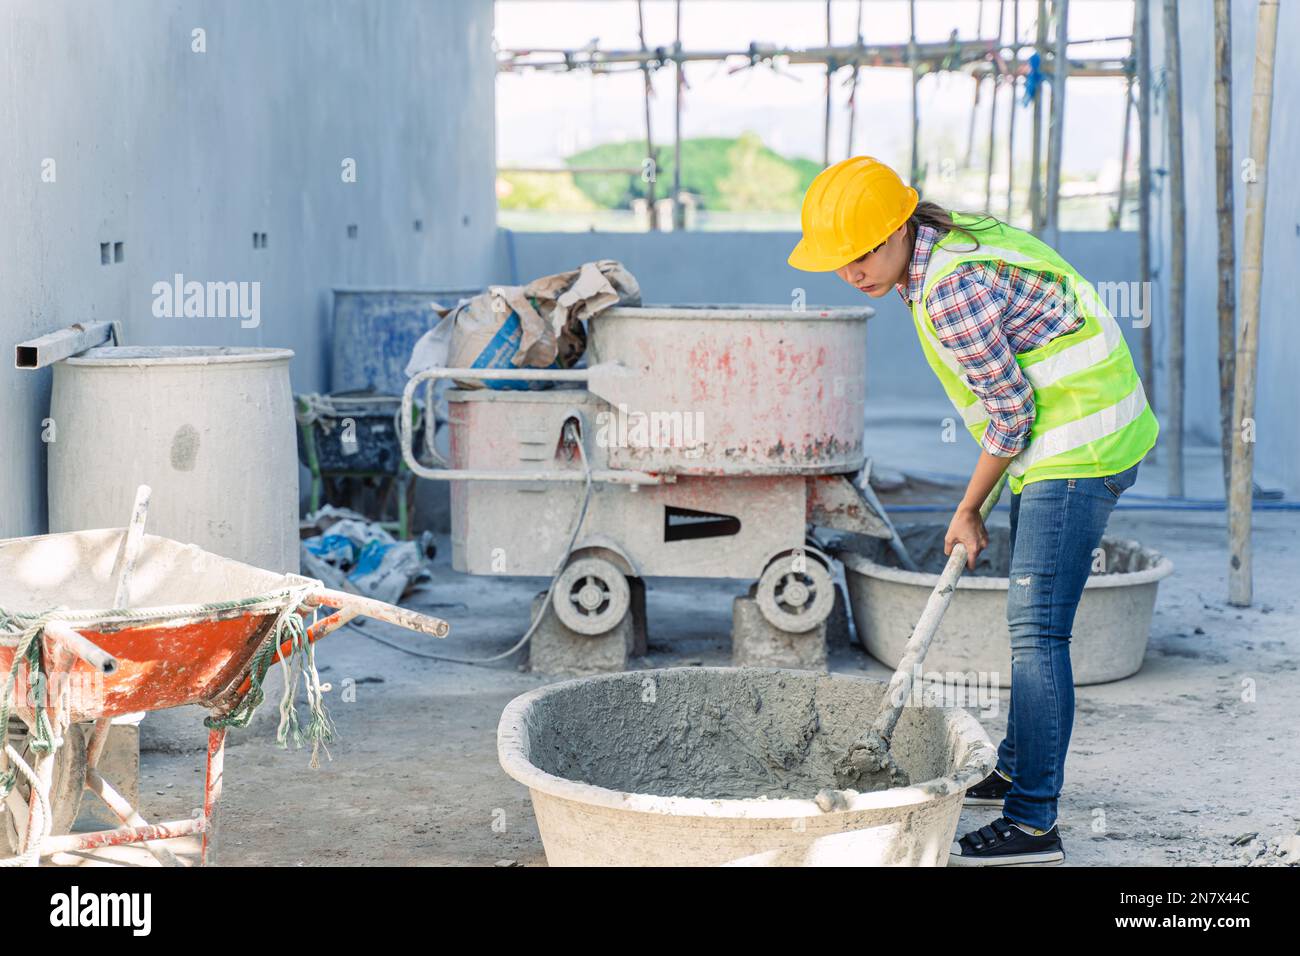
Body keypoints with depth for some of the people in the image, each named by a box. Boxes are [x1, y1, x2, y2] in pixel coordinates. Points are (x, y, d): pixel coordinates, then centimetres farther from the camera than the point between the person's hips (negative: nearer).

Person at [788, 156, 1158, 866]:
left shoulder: (951, 289, -24)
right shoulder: (951, 238, 6)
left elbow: (1010, 411, -18)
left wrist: (968, 510, -6)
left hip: (1076, 447, -10)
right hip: (1073, 441, 10)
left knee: (1036, 628, -11)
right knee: (1033, 618, 20)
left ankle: (1031, 823, -9)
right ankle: (1017, 767, 35)